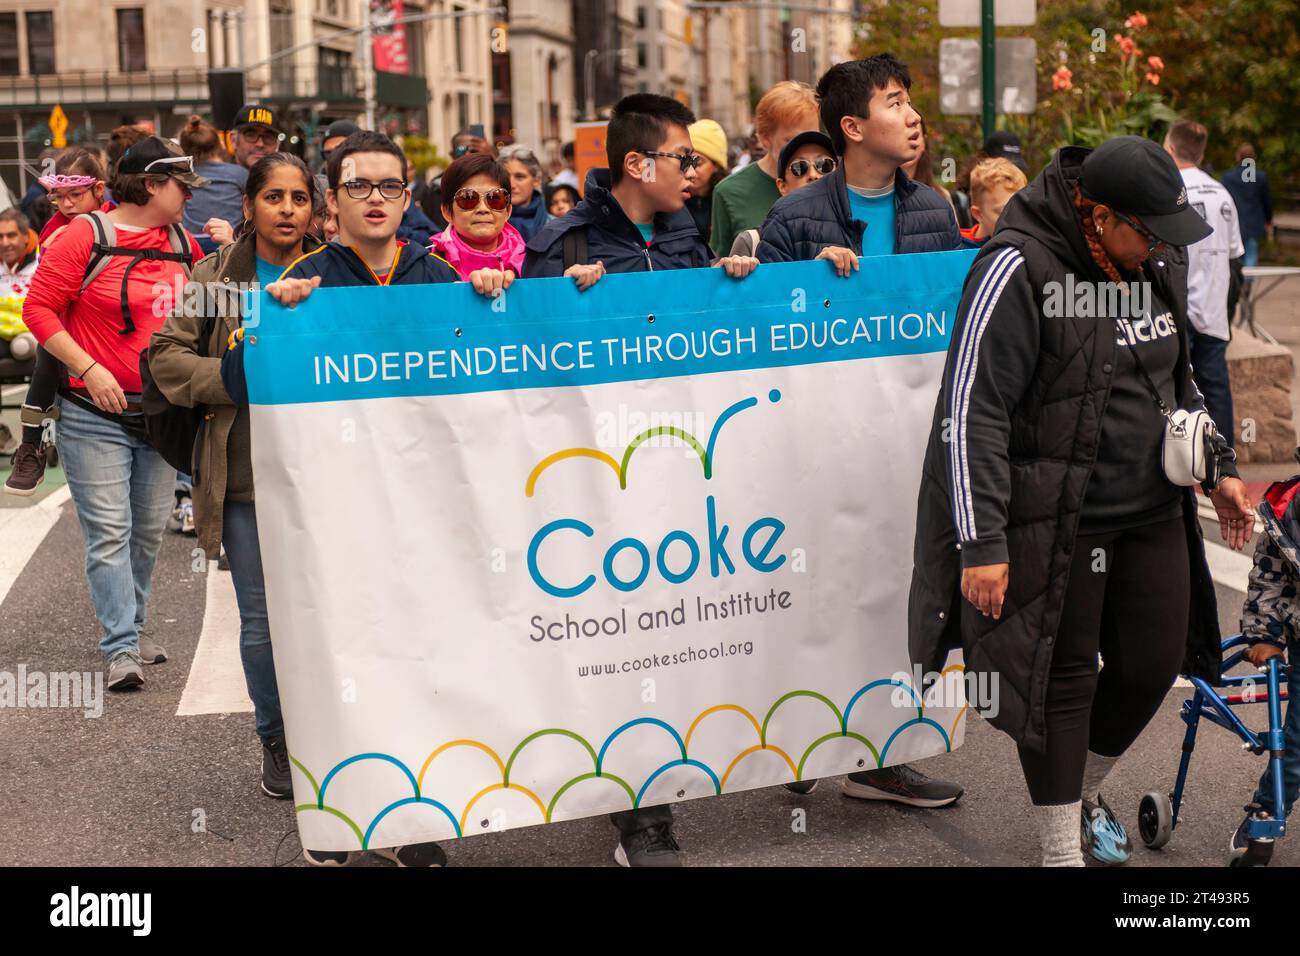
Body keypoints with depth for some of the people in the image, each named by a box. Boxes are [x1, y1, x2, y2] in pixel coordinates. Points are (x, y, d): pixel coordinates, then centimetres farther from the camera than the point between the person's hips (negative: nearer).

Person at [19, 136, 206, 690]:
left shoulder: (182, 243, 10)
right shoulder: (86, 235, -7)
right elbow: (39, 308, -8)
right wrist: (88, 368, -15)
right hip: (97, 416, -6)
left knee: (148, 531, 10)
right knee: (109, 532, -8)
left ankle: (130, 630, 24)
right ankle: (121, 650, -7)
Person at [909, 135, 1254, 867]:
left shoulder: (1158, 263, 7)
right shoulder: (1020, 270, -17)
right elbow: (972, 412, -18)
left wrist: (1217, 469, 19)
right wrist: (981, 542, -21)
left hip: (1153, 514, 7)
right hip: (1057, 524, -7)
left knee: (1154, 666, 11)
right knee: (1061, 678, 1)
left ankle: (1086, 793, 37)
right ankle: (1062, 850, 16)